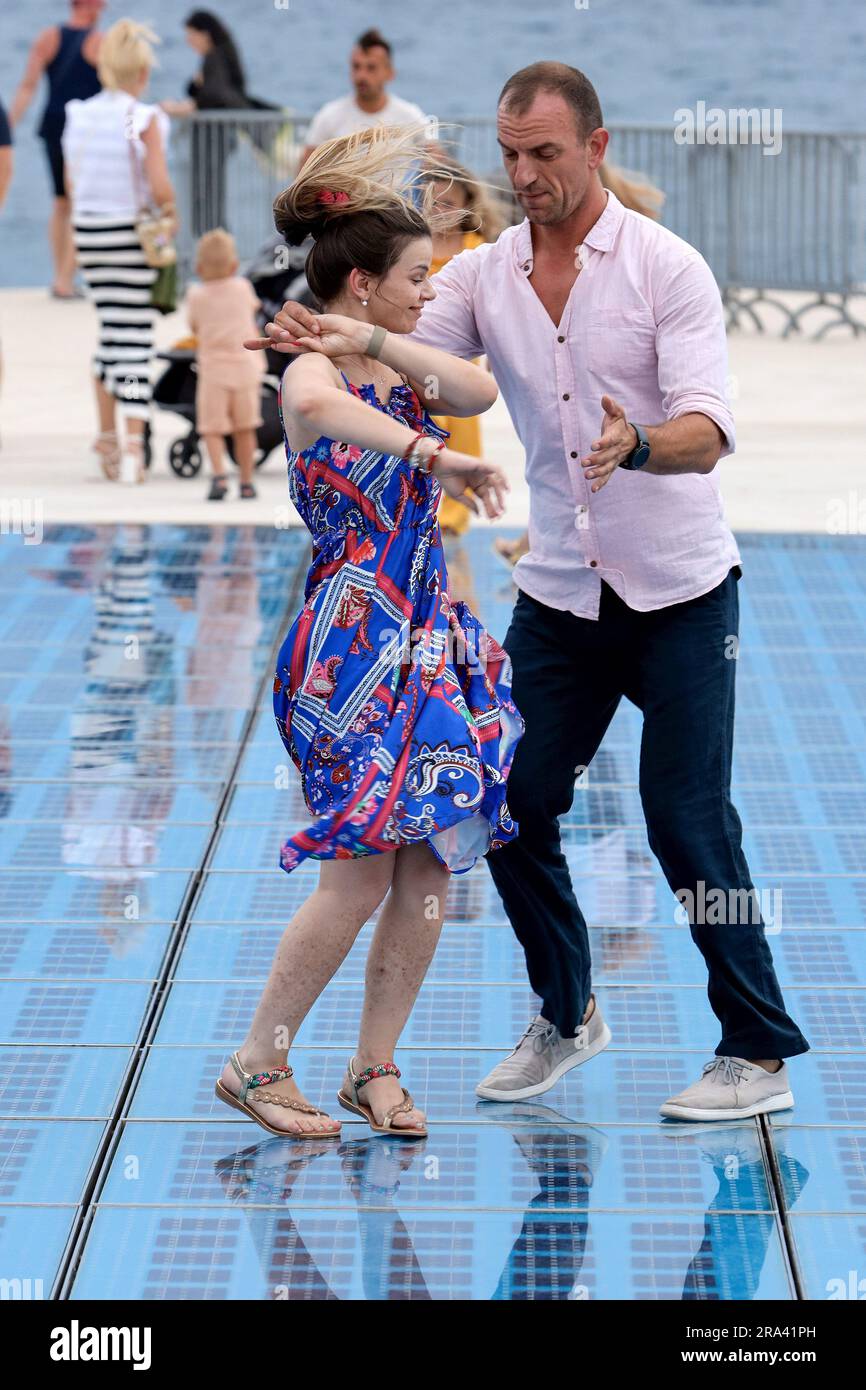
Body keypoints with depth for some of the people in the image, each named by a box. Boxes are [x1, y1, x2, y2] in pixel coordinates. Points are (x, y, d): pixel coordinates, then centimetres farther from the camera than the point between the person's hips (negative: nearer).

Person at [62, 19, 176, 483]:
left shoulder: (79, 116, 2)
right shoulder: (144, 119, -14)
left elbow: (72, 184, 7)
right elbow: (160, 188, -19)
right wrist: (169, 213, 0)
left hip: (88, 231, 5)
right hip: (132, 234, -5)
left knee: (111, 331, 19)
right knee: (134, 338, -1)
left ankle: (107, 437, 22)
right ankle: (132, 444, -7)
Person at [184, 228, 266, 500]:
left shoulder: (196, 295, -3)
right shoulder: (243, 288, 3)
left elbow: (194, 326, 10)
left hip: (213, 369, -2)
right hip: (246, 367, 2)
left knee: (212, 428, 0)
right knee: (244, 428, 13)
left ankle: (219, 475, -21)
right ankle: (246, 481, 18)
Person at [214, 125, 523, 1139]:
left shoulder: (396, 373, 12)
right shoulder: (313, 373, -13)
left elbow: (479, 391, -8)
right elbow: (317, 410, -39)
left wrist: (375, 339, -17)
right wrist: (439, 460, -47)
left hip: (428, 635, 8)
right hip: (355, 642, -8)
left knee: (430, 863, 5)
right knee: (361, 875, -7)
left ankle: (375, 1066, 17)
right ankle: (258, 1065, 7)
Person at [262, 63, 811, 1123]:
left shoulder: (667, 267, -11)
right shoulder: (482, 275, 3)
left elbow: (708, 429, -22)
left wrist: (636, 446, -43)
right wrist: (315, 342, -26)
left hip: (678, 593, -5)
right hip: (557, 591, 5)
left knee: (687, 821, -6)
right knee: (511, 810, 5)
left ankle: (760, 1054, 7)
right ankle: (565, 1015, 27)